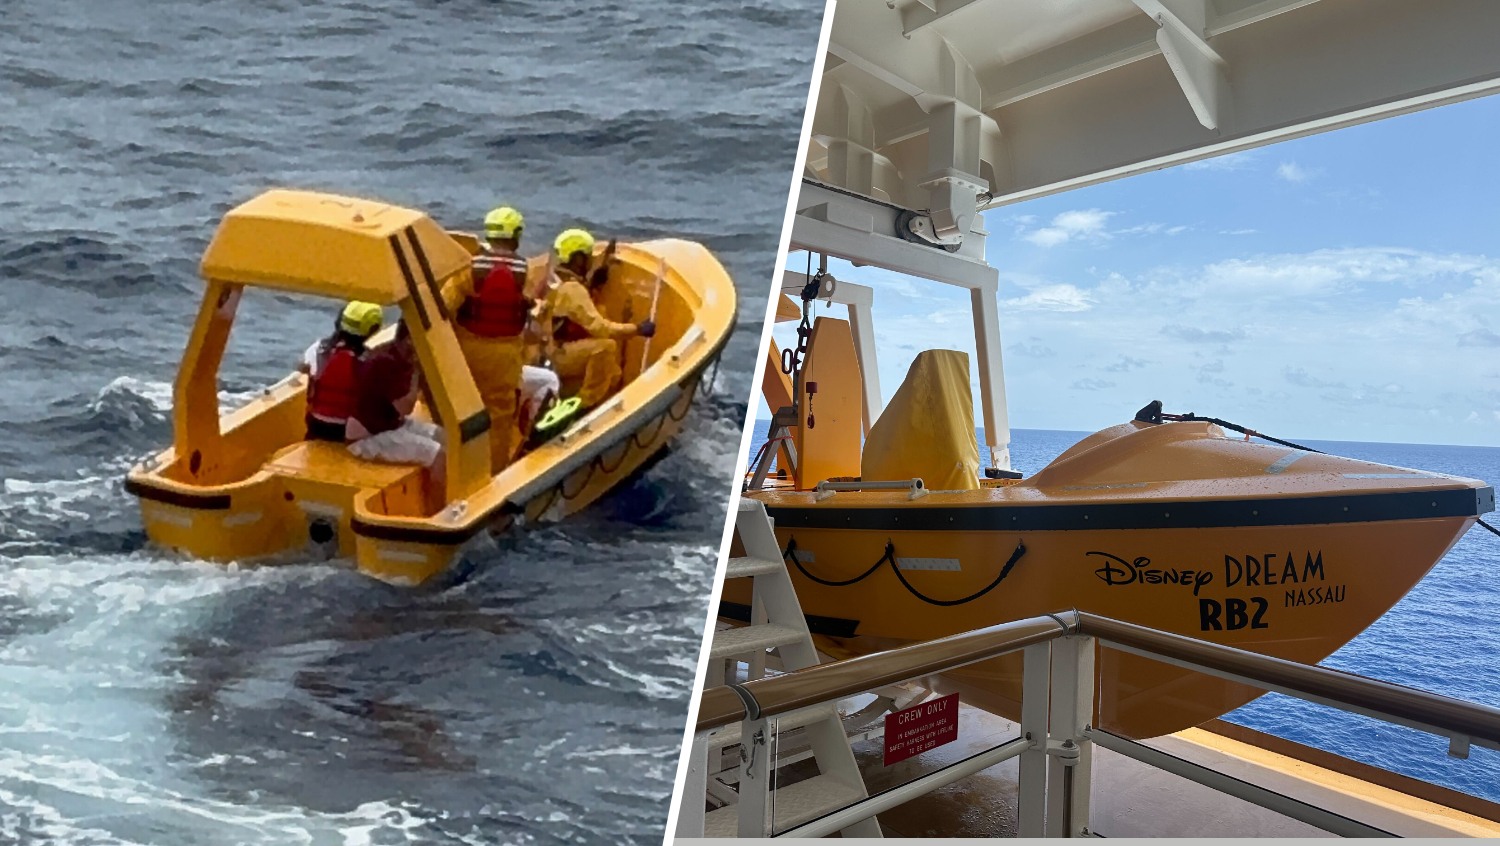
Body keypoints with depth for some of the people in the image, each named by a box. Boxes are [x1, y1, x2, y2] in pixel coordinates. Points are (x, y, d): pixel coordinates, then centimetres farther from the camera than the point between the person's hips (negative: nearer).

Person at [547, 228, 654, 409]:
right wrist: (637, 329, -23)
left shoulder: (560, 280, 9)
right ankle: (586, 404, -22)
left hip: (551, 353, 10)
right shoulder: (571, 289, -21)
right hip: (557, 357, -10)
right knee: (606, 346, -31)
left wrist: (603, 266, 20)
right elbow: (598, 327, -27)